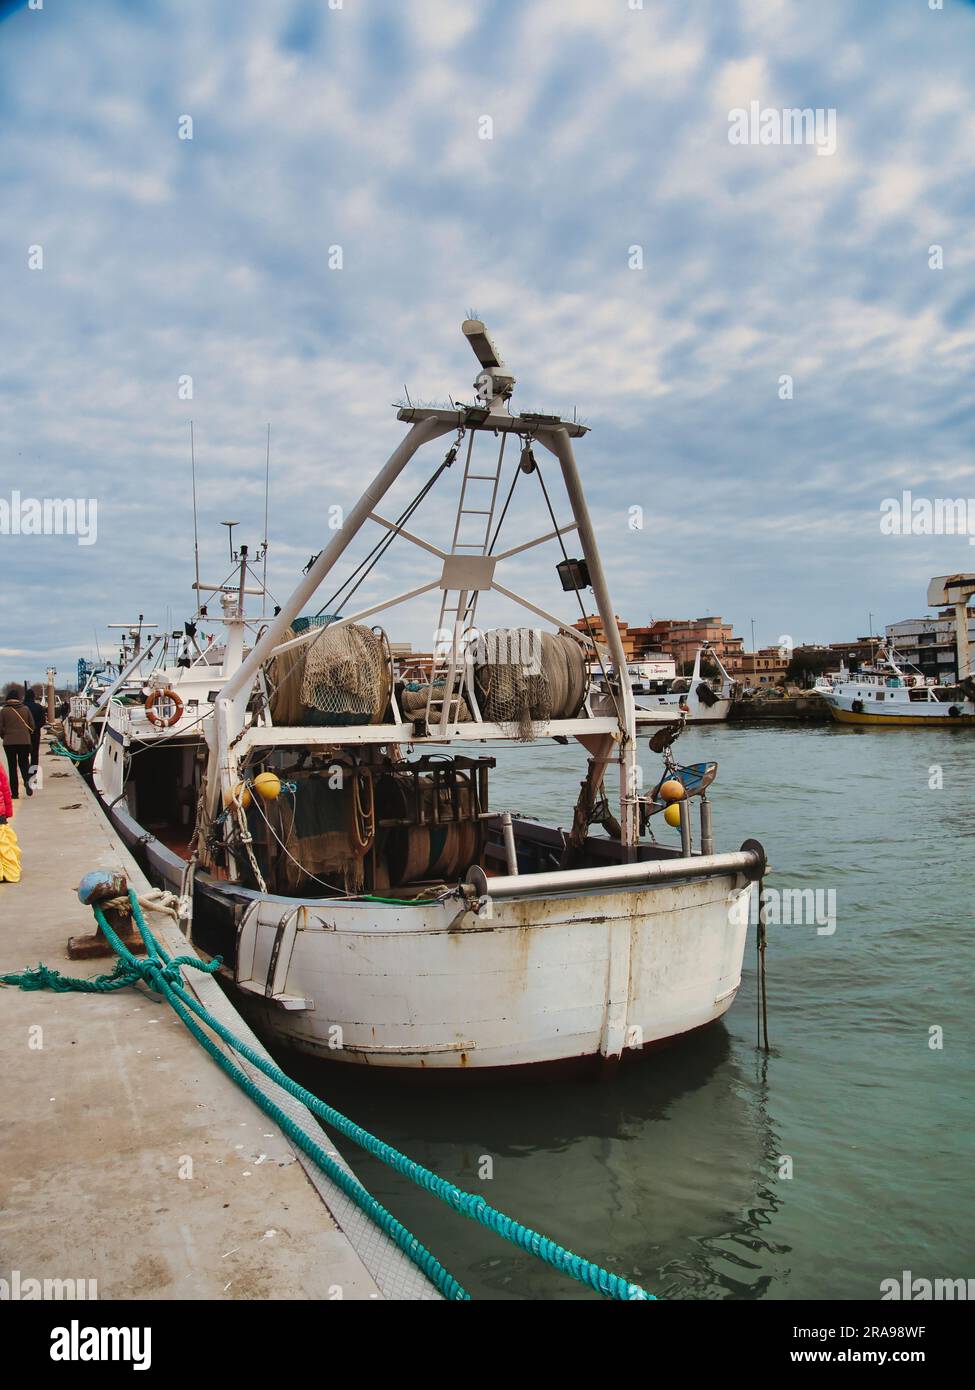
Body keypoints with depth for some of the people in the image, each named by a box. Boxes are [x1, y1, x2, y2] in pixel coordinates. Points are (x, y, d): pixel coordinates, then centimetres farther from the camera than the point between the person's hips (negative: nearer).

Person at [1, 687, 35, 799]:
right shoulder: (25, 709, 1)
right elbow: (32, 726, 4)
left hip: (9, 742, -1)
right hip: (25, 741, 1)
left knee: (12, 767, 6)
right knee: (24, 763, 12)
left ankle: (14, 792, 5)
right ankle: (27, 780, -18)